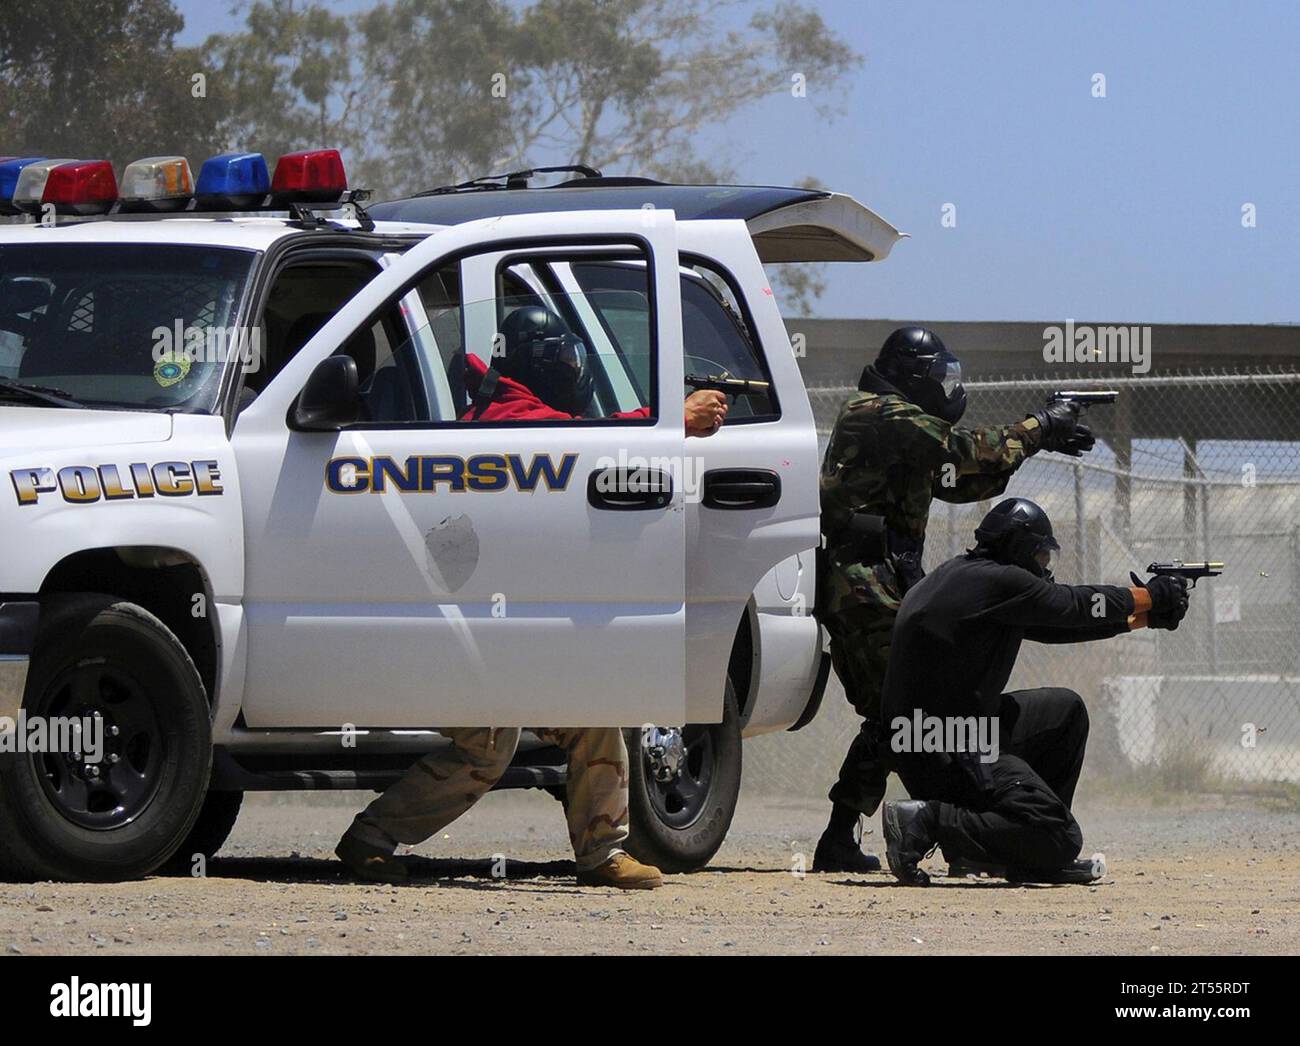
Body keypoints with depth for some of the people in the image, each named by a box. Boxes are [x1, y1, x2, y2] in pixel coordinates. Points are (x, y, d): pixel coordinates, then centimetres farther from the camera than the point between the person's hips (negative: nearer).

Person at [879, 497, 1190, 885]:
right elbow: (1075, 605, -3)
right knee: (1061, 841, -13)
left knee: (1066, 710, 24)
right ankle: (926, 821, -14)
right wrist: (1149, 598, 13)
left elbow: (1054, 623, 21)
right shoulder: (997, 581, -14)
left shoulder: (962, 575, 15)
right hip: (946, 759, -11)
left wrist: (1142, 616, 23)